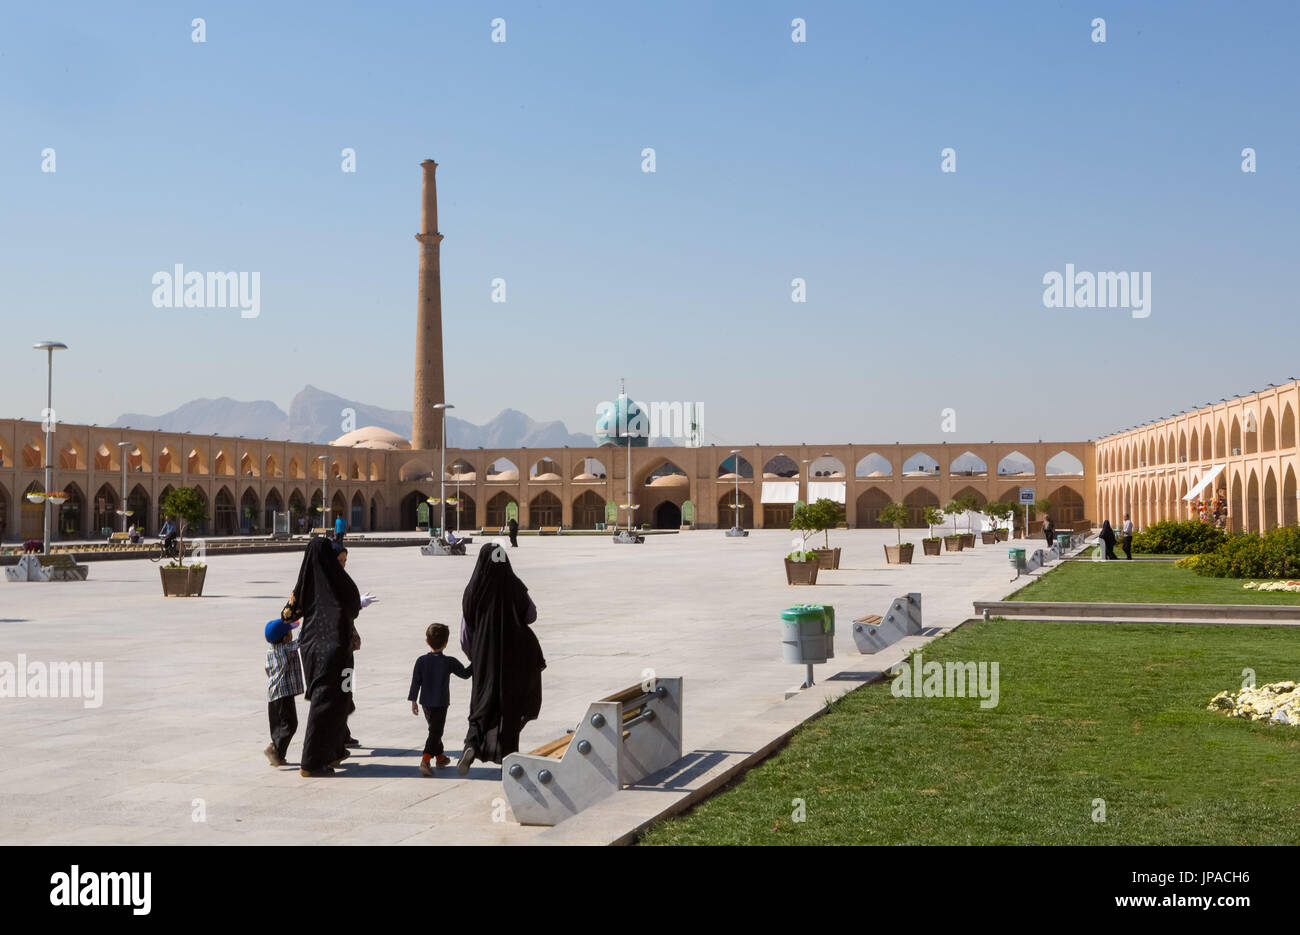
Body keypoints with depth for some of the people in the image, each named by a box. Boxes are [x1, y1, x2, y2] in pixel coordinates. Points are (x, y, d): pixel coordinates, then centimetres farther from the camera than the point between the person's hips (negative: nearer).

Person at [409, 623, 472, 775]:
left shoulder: (421, 661, -3)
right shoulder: (449, 662, -11)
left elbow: (416, 682, -1)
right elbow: (465, 674, 0)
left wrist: (413, 701, 6)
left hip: (426, 702, 5)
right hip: (441, 703, -4)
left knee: (435, 729, 21)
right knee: (435, 732, -3)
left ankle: (440, 757, 34)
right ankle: (425, 761, -19)